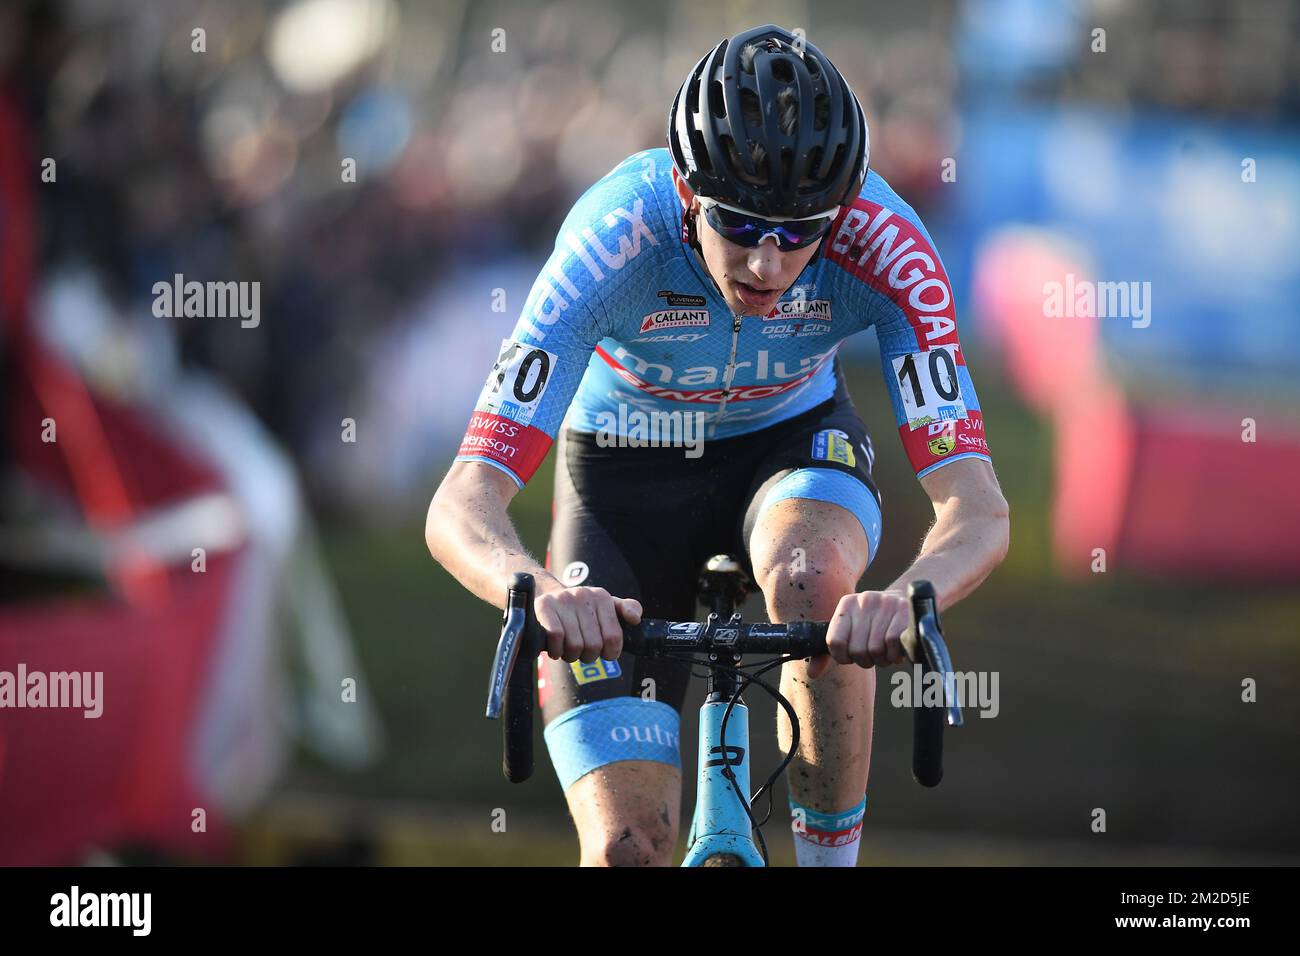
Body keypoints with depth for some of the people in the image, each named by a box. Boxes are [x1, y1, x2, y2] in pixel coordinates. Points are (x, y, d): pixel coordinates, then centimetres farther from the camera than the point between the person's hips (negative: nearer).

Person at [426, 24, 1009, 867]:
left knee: (814, 578, -37)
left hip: (792, 441, 1)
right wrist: (540, 593, -62)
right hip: (622, 470, -1)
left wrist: (906, 597, -59)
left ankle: (832, 859, -17)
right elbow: (461, 507, -40)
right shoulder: (618, 237, -35)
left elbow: (978, 509, -36)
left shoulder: (881, 244, -32)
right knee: (628, 850, -14)